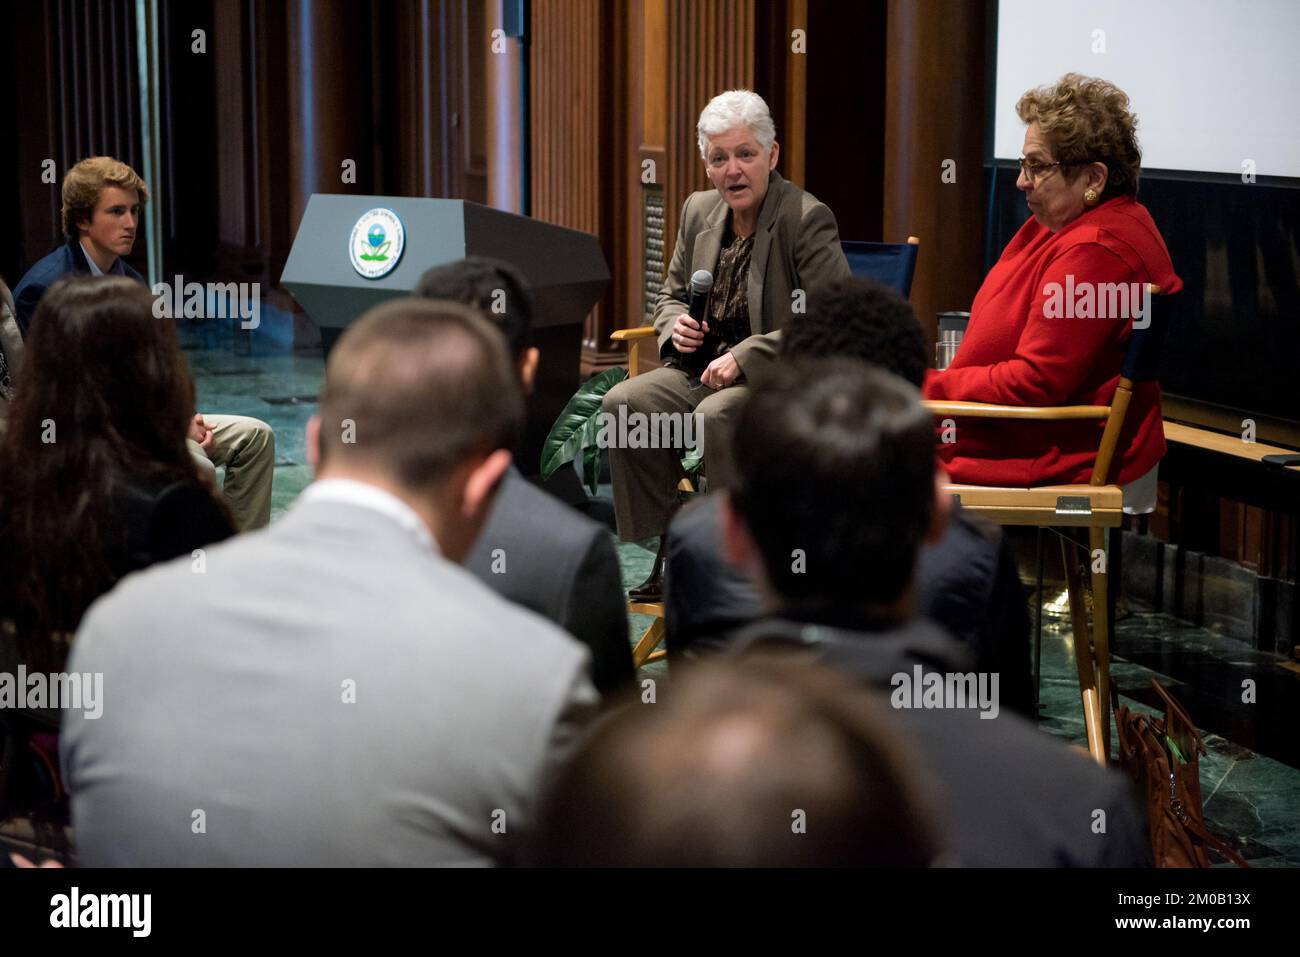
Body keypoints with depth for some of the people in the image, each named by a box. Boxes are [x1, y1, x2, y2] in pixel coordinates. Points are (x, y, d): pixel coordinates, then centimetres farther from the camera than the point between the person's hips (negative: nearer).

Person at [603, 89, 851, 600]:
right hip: (706, 367, 7)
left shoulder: (807, 218, -12)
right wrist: (676, 326, -2)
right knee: (623, 402, -17)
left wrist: (744, 357, -24)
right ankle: (669, 552, -8)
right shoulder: (698, 211, 10)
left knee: (716, 415, -35)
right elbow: (671, 294, 24)